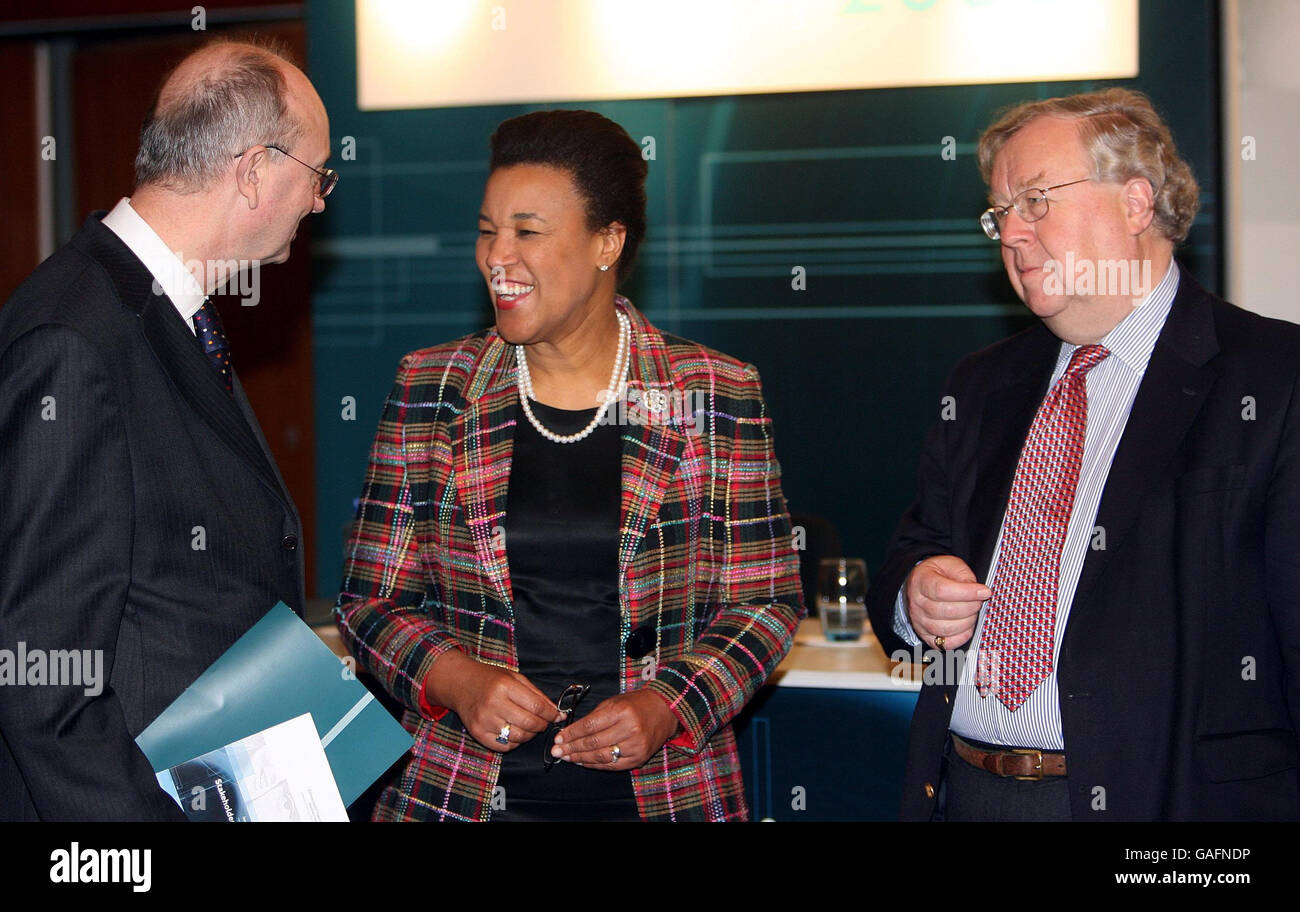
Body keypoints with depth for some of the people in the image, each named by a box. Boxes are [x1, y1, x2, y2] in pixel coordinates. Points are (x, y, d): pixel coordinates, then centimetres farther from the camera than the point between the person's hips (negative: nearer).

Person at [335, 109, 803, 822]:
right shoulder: (432, 389, 0)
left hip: (663, 790, -1)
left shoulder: (718, 398, -3)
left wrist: (667, 706, -14)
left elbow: (765, 602, 0)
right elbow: (371, 600, 4)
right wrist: (455, 678, -14)